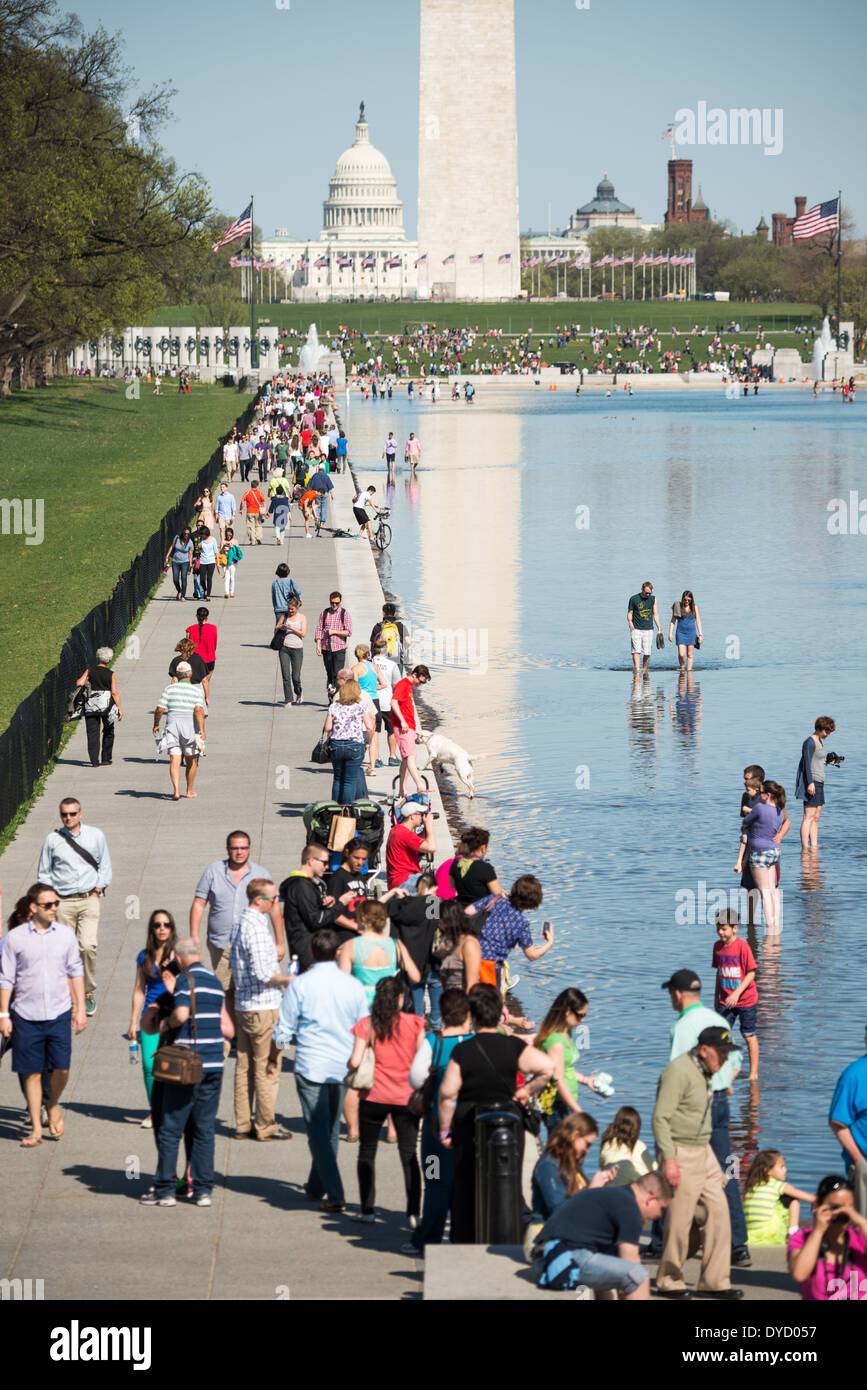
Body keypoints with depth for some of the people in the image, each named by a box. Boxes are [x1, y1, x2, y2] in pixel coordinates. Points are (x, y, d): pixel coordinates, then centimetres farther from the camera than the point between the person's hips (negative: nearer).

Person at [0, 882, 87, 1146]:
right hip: (26, 1015, -1)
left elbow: (75, 972, 12)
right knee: (32, 1073, 3)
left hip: (59, 1014, 1)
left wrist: (80, 1008, 8)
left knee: (61, 1069, -6)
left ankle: (53, 1106, 25)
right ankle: (36, 1129, 12)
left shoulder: (65, 934, 4)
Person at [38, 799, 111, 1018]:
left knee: (88, 946, -15)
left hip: (89, 899, -1)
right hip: (63, 901, 1)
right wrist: (51, 896, 1)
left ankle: (89, 993, 0)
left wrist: (98, 890, 3)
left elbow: (105, 866, 16)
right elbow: (43, 873, 12)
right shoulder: (52, 840, 5)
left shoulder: (95, 836, 8)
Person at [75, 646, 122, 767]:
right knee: (108, 732, 17)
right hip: (107, 706, 0)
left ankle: (94, 760, -6)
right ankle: (106, 759, 17)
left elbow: (79, 683, -9)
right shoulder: (111, 675, -4)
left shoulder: (90, 671, -2)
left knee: (92, 733, 3)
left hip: (91, 705, 0)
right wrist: (120, 709, -6)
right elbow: (114, 692, -9)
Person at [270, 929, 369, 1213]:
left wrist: (273, 1057, 14)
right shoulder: (353, 985, 1)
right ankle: (316, 1187, 30)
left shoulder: (300, 985, -9)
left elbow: (283, 1029, -3)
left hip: (311, 1066, -4)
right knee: (331, 1129, 17)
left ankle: (334, 1194, -10)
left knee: (319, 1132, -1)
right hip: (343, 1067, 4)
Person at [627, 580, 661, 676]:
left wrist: (659, 629, 6)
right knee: (636, 650, -15)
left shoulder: (653, 599, 7)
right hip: (636, 629, -2)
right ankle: (637, 671, -22)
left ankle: (644, 671, 14)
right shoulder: (634, 599, 0)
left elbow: (655, 614, 11)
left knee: (647, 653, 0)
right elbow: (629, 613, 5)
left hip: (648, 629, 2)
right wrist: (630, 623, -13)